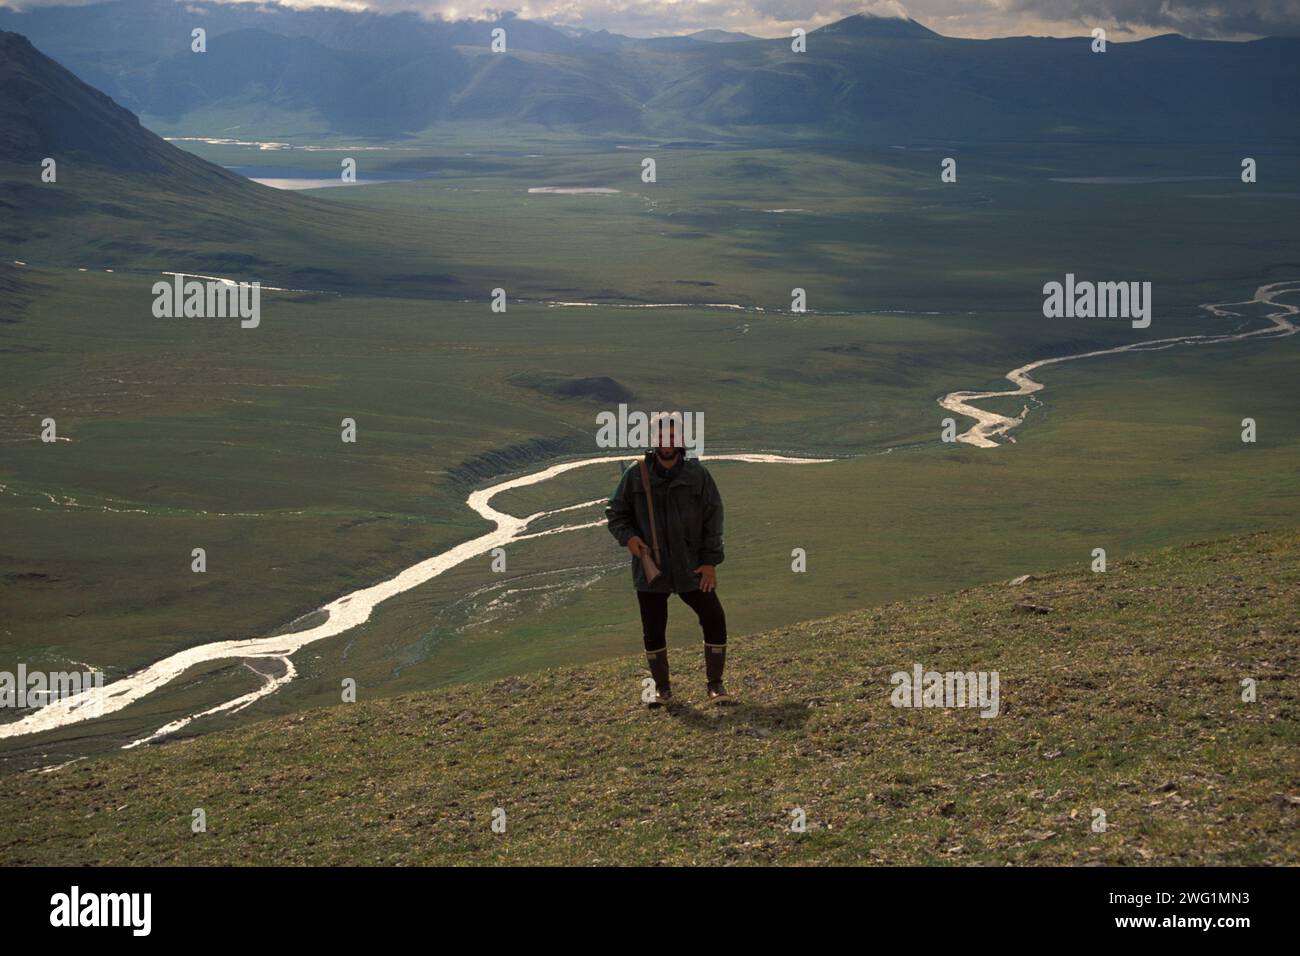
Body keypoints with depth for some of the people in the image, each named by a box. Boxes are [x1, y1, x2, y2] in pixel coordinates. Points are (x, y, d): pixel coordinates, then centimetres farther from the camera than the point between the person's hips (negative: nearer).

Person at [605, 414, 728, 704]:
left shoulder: (698, 475, -2)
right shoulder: (636, 476, -1)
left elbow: (713, 520, -1)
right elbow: (615, 512, 7)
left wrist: (711, 561, -6)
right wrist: (627, 536, -12)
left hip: (692, 569, 0)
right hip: (650, 570, 0)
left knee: (714, 622, -3)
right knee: (653, 632, 7)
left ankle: (715, 683, 15)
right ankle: (662, 688, 25)